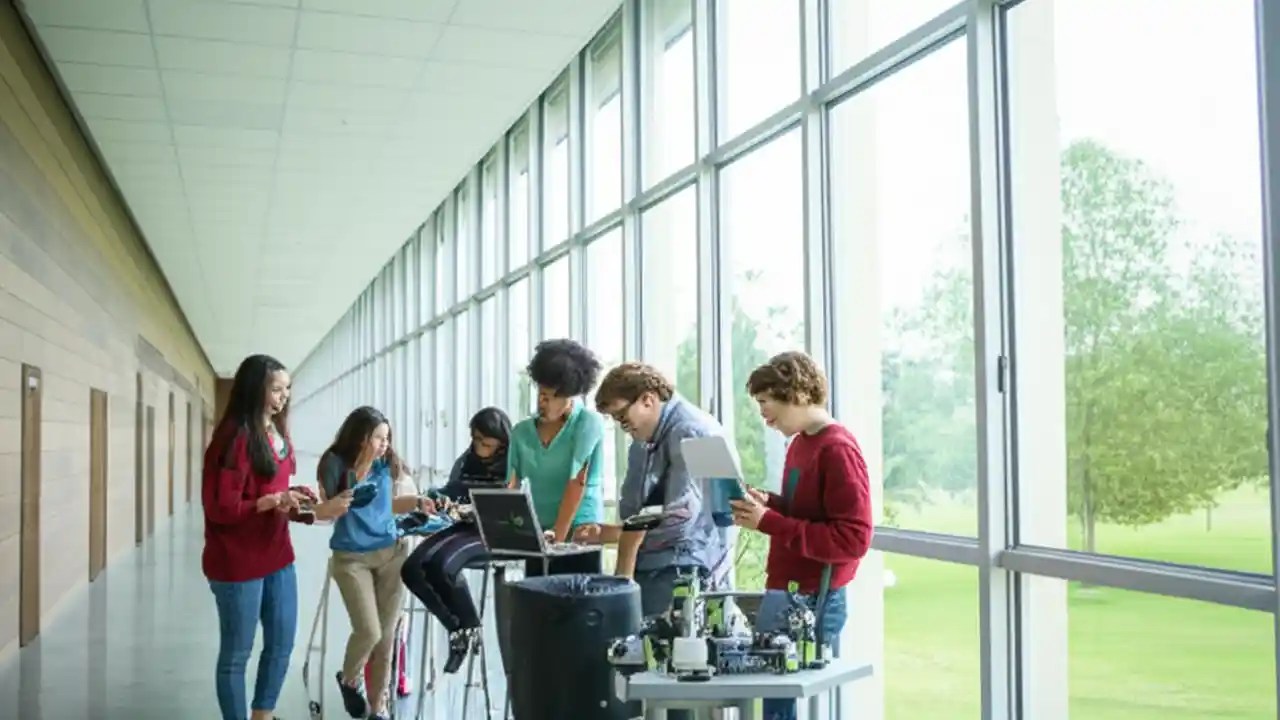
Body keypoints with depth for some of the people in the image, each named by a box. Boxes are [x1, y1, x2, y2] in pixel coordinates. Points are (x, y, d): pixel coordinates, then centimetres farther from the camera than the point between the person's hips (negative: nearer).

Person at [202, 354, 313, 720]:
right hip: (238, 563, -8)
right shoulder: (235, 437, -17)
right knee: (236, 654, 5)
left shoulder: (277, 432, 8)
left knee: (281, 645, 16)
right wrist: (272, 502, -27)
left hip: (278, 556, 9)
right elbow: (221, 509, -19)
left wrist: (292, 500, 0)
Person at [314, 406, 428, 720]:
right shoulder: (335, 464, -10)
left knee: (387, 633, 4)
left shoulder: (386, 464, -2)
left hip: (391, 553, 3)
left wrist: (418, 502, -5)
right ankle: (349, 679, 22)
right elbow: (322, 510, -2)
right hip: (352, 558, -3)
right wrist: (334, 506, -25)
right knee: (369, 631, -13)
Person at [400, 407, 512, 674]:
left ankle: (470, 627, -9)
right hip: (464, 527, 7)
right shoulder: (465, 462, 15)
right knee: (412, 568, -17)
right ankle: (457, 627, -4)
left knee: (441, 565, -32)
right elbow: (447, 491, 24)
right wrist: (441, 499, 2)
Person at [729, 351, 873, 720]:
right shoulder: (800, 442, 12)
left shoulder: (838, 450, -16)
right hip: (784, 594, 9)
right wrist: (767, 503, 2)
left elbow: (853, 538, -21)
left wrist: (768, 522, -22)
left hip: (813, 603, -9)